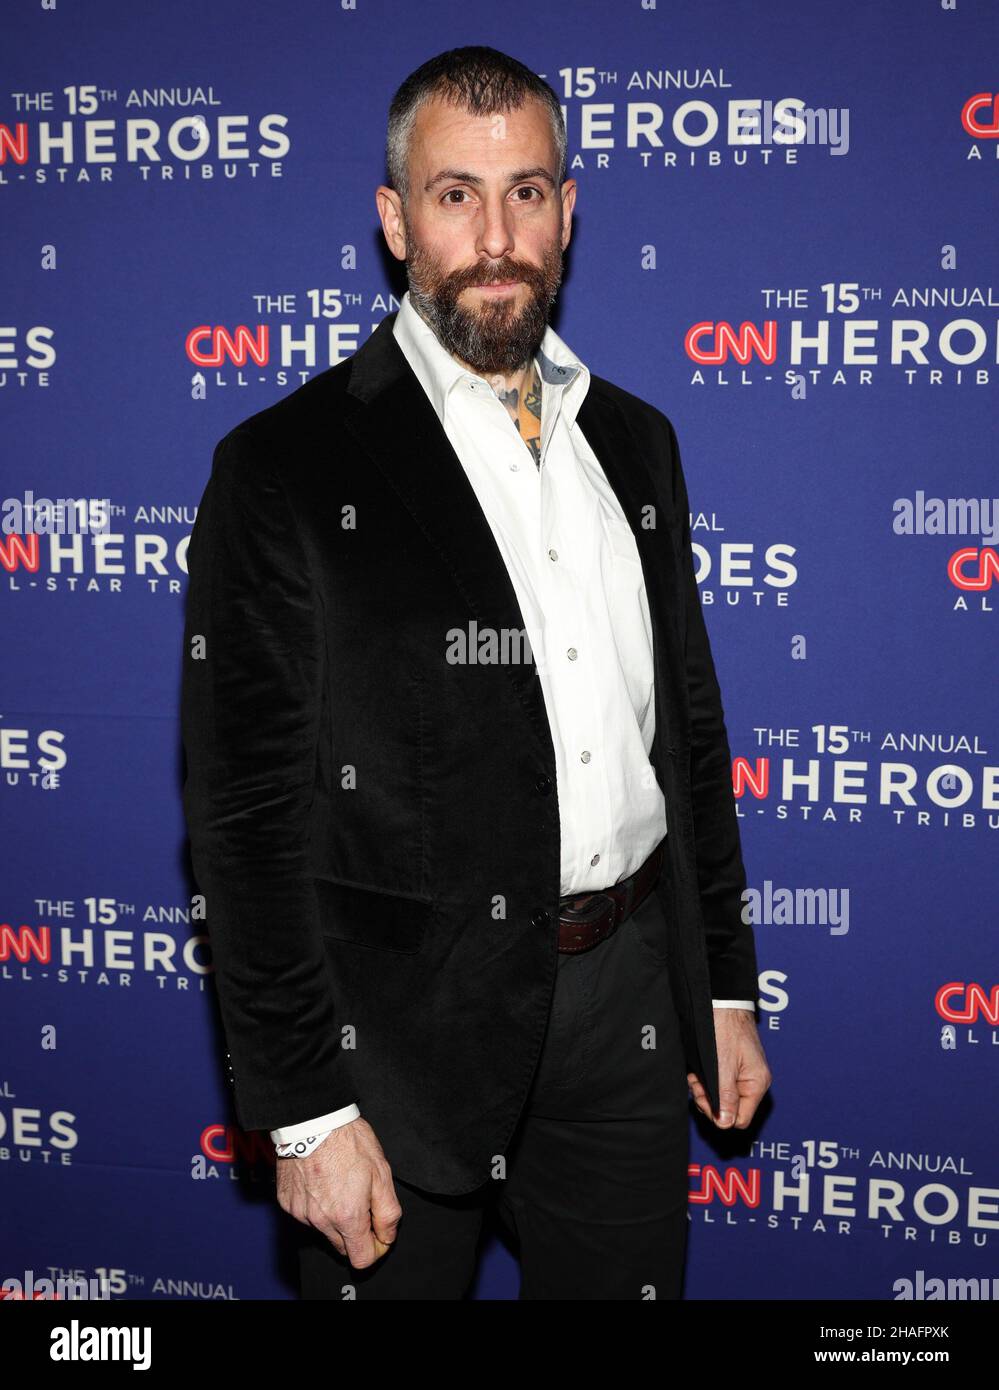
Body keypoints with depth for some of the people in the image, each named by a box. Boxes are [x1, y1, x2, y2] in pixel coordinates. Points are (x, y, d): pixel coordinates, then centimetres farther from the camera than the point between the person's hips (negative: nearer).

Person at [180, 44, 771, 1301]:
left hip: (631, 1010, 5)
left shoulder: (634, 441, 8)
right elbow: (247, 816, -12)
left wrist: (725, 983, 12)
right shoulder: (285, 469, -10)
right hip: (404, 1027, -4)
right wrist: (307, 1113, -14)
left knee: (628, 1280, 18)